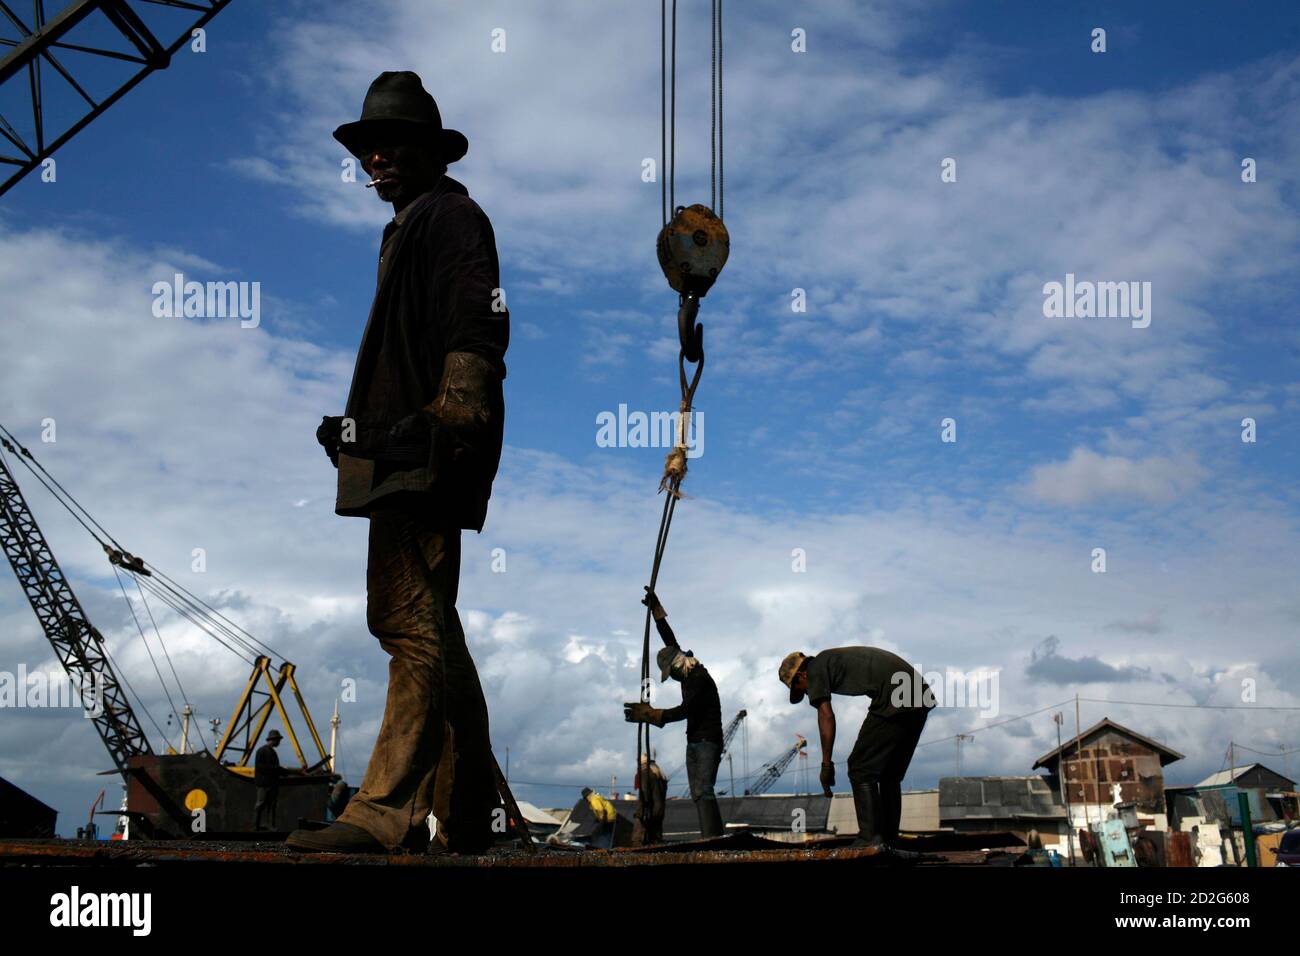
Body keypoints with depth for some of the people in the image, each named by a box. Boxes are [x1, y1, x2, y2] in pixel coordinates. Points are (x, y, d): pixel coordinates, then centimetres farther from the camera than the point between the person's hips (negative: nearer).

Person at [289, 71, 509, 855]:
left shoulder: (451, 216, -3)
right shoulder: (412, 226, 27)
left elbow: (478, 327, -17)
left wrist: (448, 418, -25)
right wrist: (361, 424, 22)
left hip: (425, 458, -11)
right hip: (406, 460, 11)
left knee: (412, 621, -15)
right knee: (431, 631, 11)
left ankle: (388, 810, -17)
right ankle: (467, 817, 17)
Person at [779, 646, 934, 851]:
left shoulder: (816, 668, 6)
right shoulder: (837, 658, 30)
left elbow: (826, 715, -5)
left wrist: (826, 764, -2)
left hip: (895, 701, -9)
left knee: (861, 769, -1)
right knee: (890, 775, 17)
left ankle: (870, 838, -5)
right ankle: (890, 843, 17)